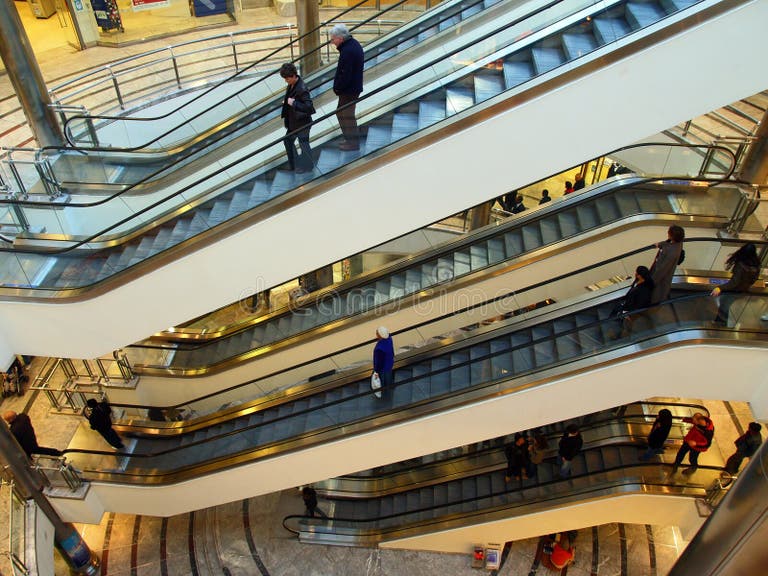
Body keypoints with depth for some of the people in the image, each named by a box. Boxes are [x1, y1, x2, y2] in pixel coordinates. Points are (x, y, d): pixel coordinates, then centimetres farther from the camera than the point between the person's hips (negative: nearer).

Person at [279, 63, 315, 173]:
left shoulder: (302, 89, -27)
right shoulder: (291, 85, 0)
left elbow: (309, 107, -31)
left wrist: (293, 103, -30)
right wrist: (286, 101, 2)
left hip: (302, 123, -10)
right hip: (293, 121, 10)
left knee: (303, 144, 7)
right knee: (288, 140, 21)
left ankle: (307, 166, 27)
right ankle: (293, 164, 37)